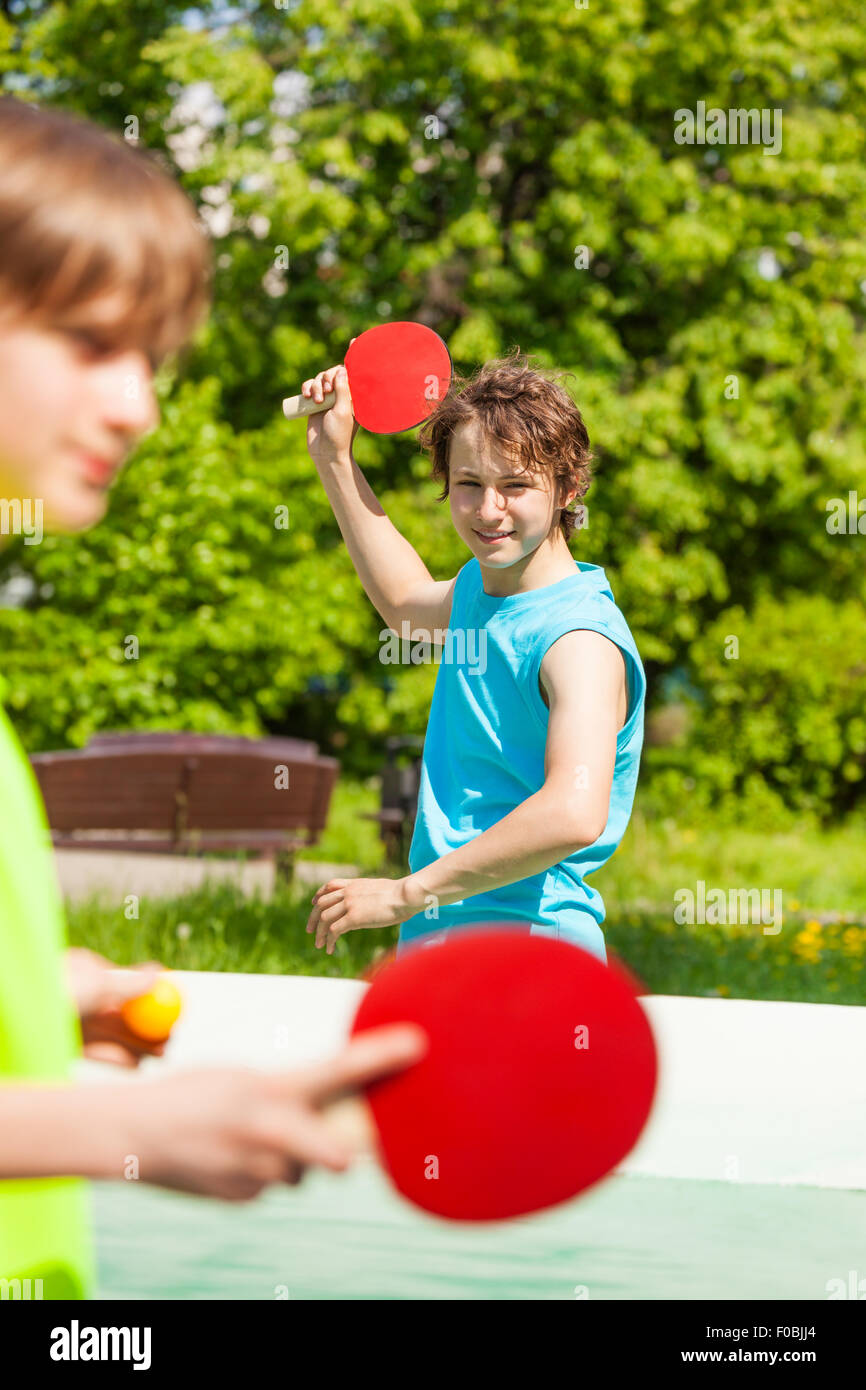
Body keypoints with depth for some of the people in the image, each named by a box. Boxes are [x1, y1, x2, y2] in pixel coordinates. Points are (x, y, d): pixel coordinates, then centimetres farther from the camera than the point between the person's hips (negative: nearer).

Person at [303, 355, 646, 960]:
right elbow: (407, 599, 40)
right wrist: (336, 459, 34)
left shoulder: (580, 639, -17)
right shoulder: (480, 587, 12)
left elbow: (574, 815, -33)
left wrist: (409, 893, -27)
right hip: (434, 935, 8)